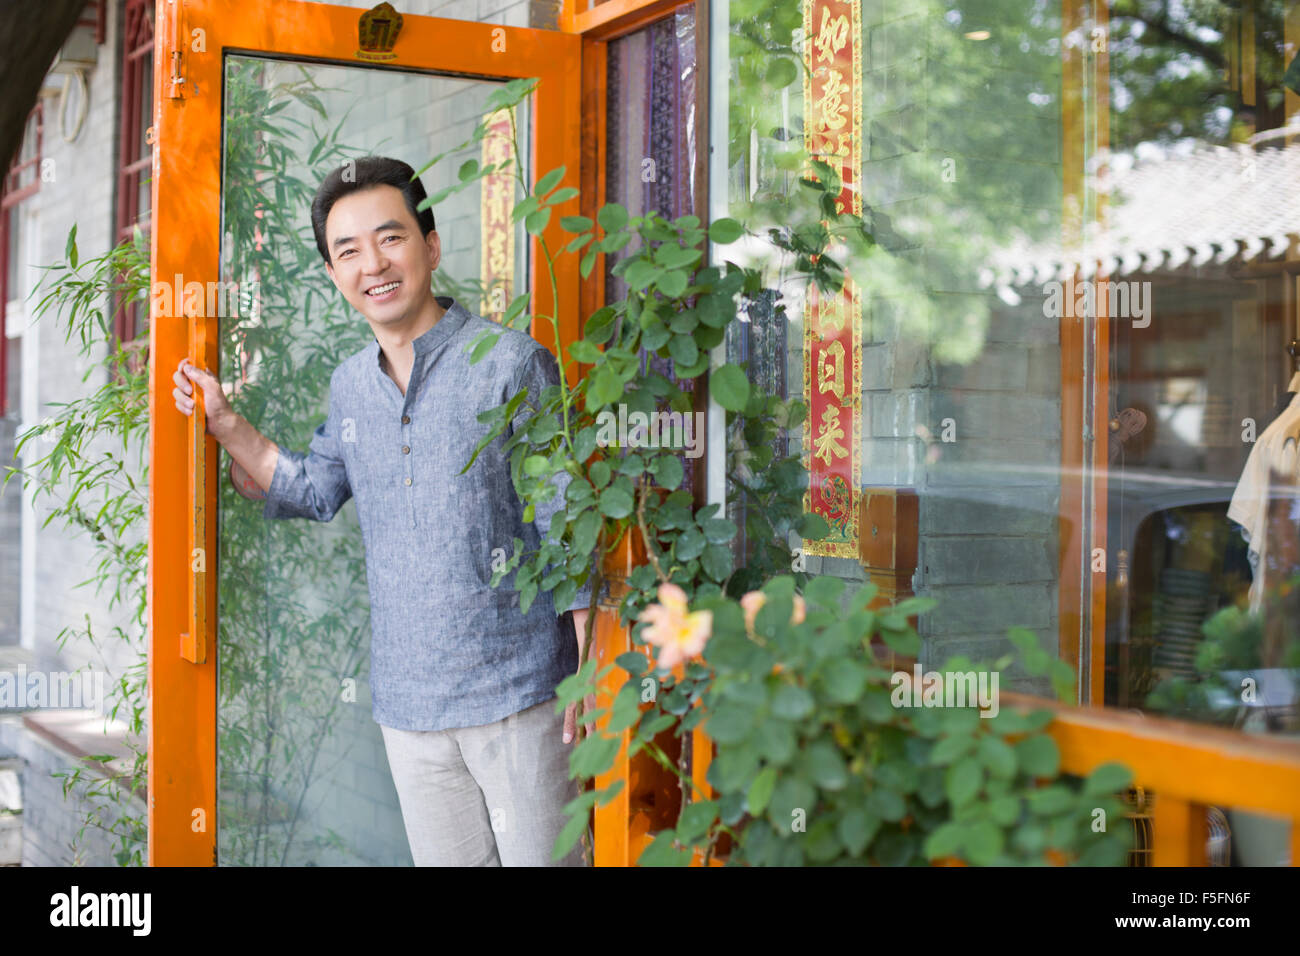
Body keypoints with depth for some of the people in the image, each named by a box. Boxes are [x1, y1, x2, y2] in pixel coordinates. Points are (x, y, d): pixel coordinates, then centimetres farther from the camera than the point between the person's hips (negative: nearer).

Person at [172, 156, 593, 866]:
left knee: (543, 858, 3)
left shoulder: (512, 364, -8)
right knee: (445, 859, 15)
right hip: (407, 701, 5)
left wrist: (586, 673, -10)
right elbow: (312, 490, 24)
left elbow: (566, 520, -8)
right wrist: (225, 423, 12)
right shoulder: (349, 386, 9)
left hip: (518, 691, -5)